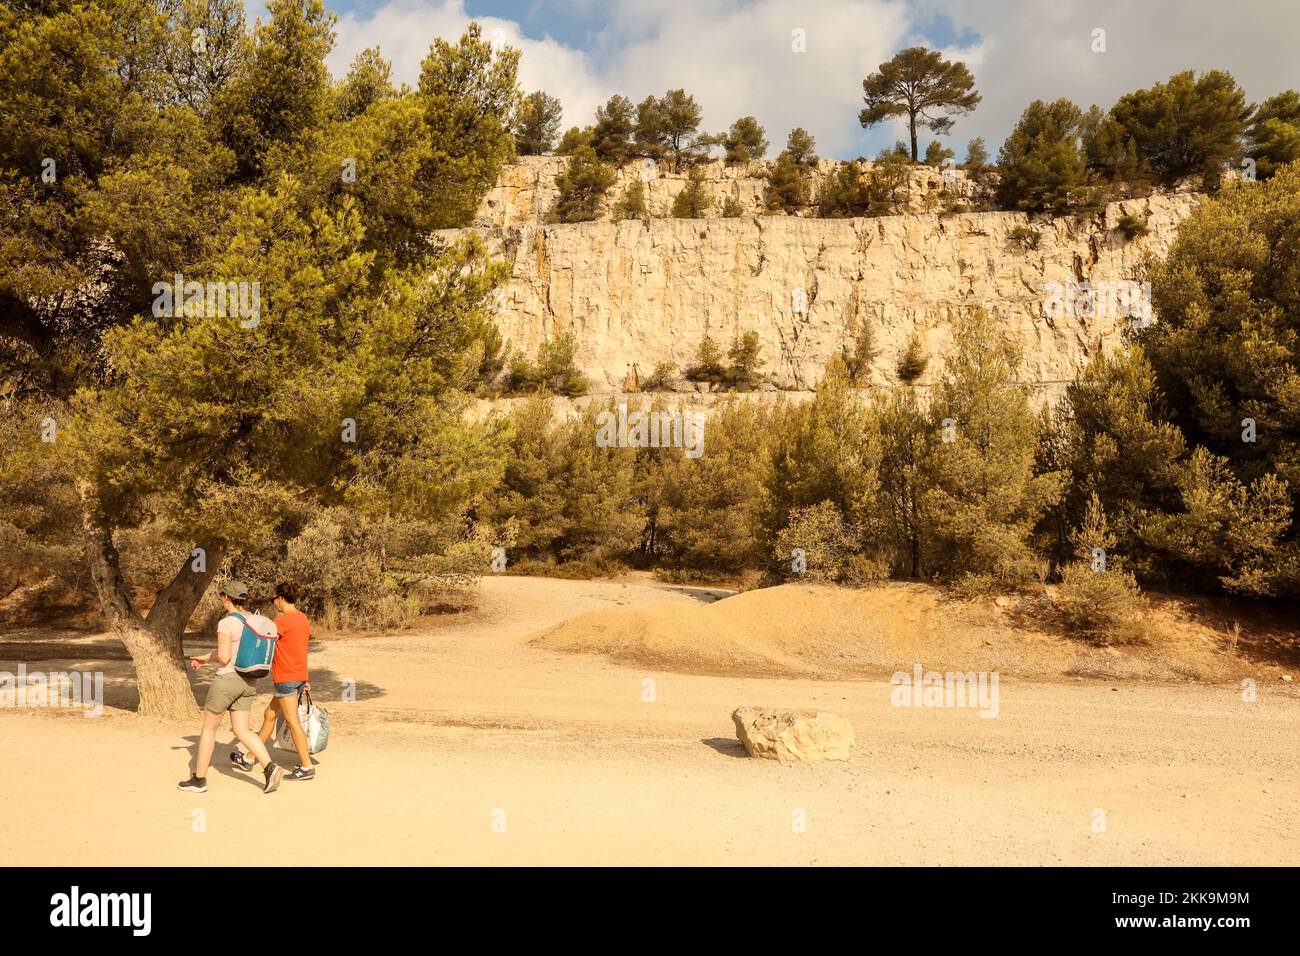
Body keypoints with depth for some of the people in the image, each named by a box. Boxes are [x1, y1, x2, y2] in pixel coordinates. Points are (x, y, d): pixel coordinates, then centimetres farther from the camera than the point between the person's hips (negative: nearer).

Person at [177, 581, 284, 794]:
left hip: (227, 680, -7)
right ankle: (270, 767, -11)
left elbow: (223, 657, -19)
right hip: (247, 682, 7)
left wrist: (212, 655, 4)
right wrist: (206, 657, 29)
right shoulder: (254, 620, 7)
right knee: (241, 730, 8)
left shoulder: (226, 623, -16)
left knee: (209, 728, 12)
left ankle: (199, 779, 22)